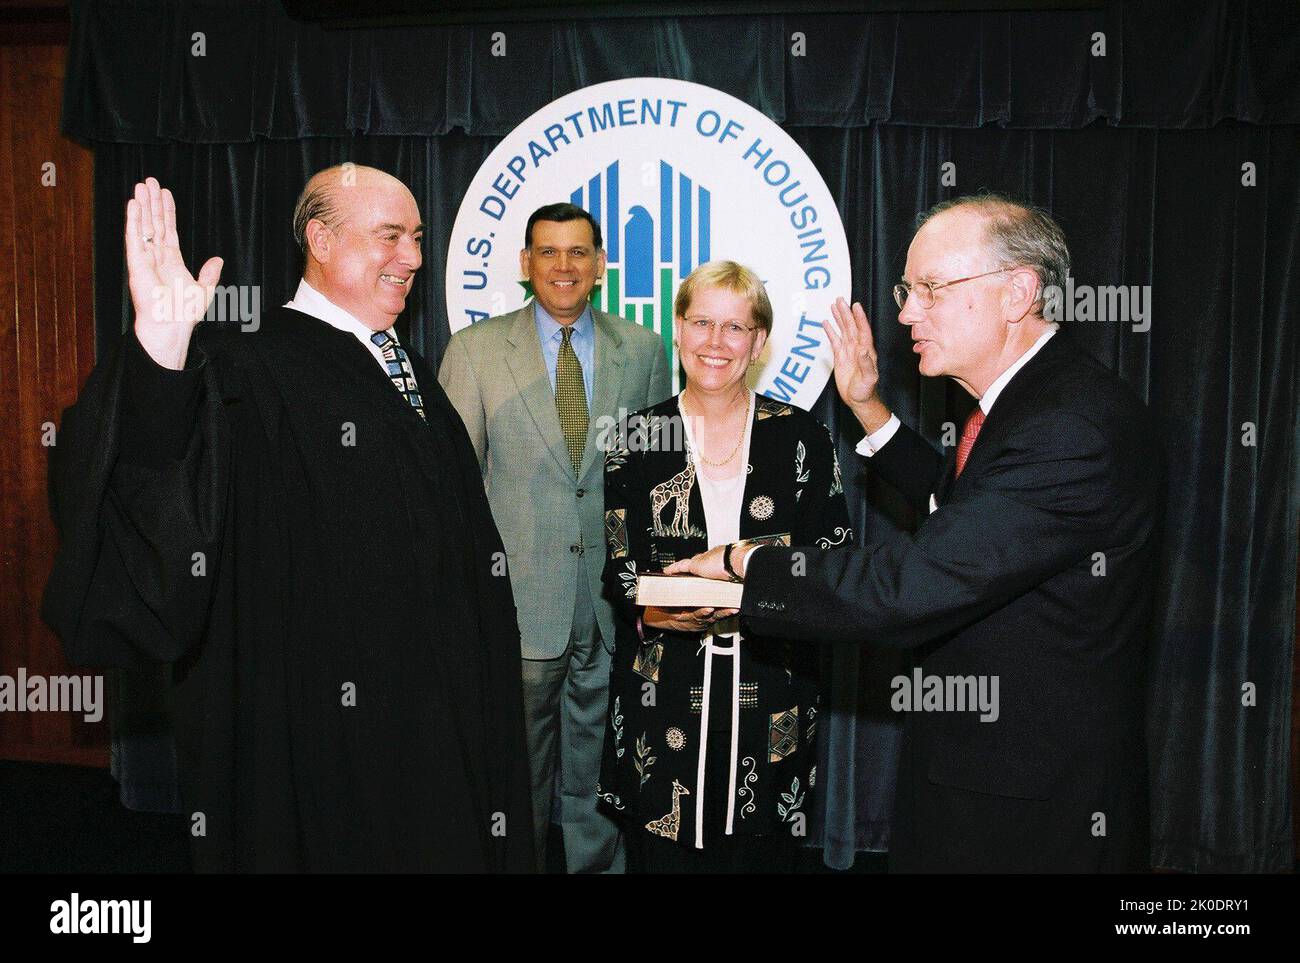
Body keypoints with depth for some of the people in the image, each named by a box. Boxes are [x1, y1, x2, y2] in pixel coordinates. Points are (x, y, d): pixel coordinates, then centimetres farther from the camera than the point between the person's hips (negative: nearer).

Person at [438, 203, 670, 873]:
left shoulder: (644, 350, 6)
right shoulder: (474, 350, 1)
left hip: (616, 598, 2)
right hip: (517, 596, -1)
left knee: (599, 776, 14)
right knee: (516, 774, 11)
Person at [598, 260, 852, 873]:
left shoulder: (800, 436, 2)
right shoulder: (640, 439, 3)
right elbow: (619, 568, 5)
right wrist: (652, 611, -16)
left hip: (771, 693, 0)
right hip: (665, 691, 0)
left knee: (766, 855, 8)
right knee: (670, 855, 7)